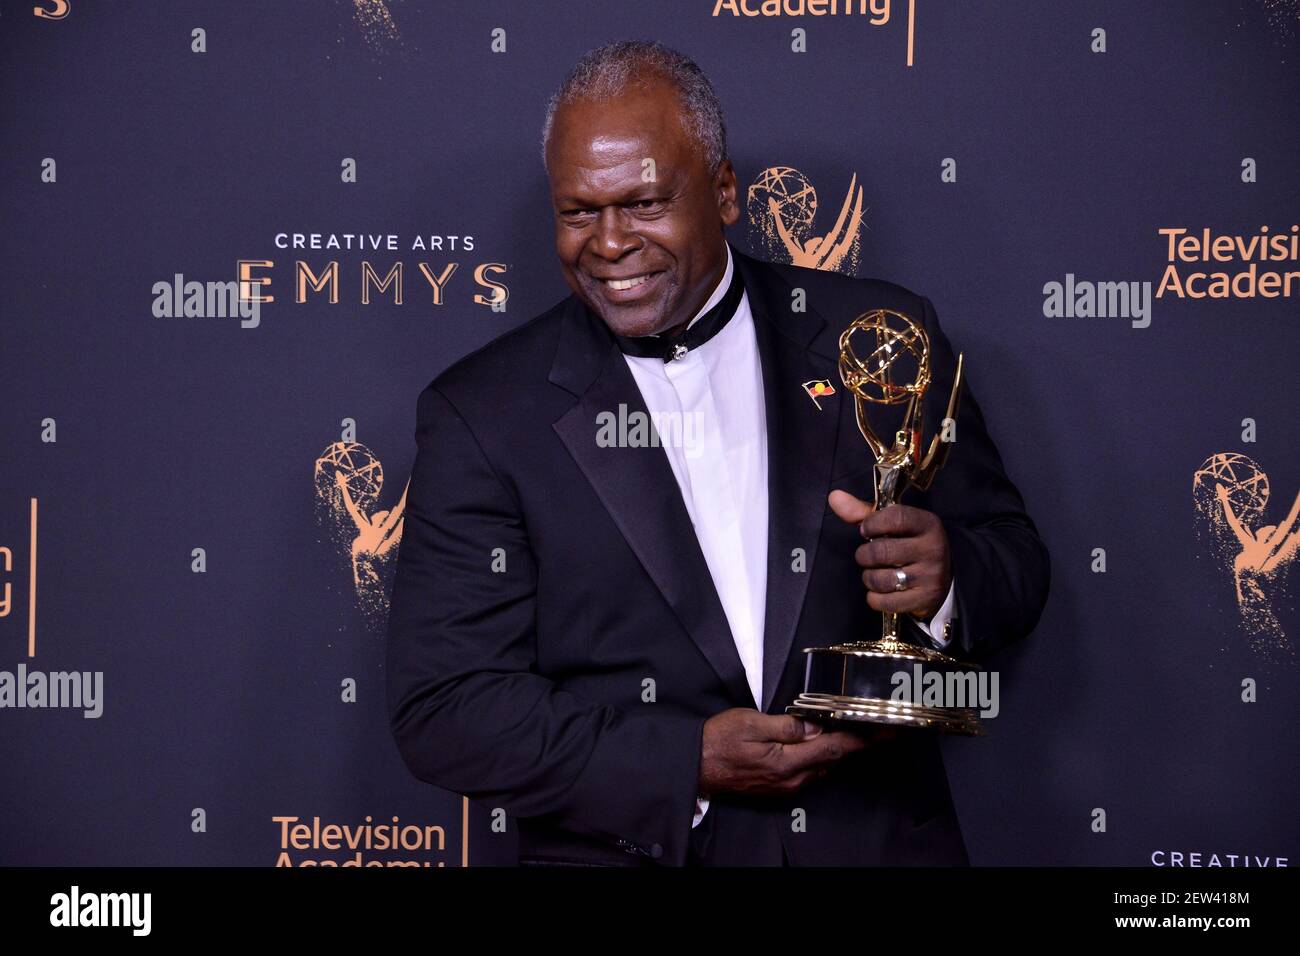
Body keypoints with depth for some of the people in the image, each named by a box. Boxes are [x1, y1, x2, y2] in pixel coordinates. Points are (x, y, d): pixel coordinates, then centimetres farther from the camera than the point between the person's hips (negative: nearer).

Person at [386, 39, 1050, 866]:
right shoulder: (482, 415, -1)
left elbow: (1015, 564, 8)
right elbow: (441, 710, -5)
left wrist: (947, 577, -15)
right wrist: (688, 762, -16)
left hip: (882, 840, 4)